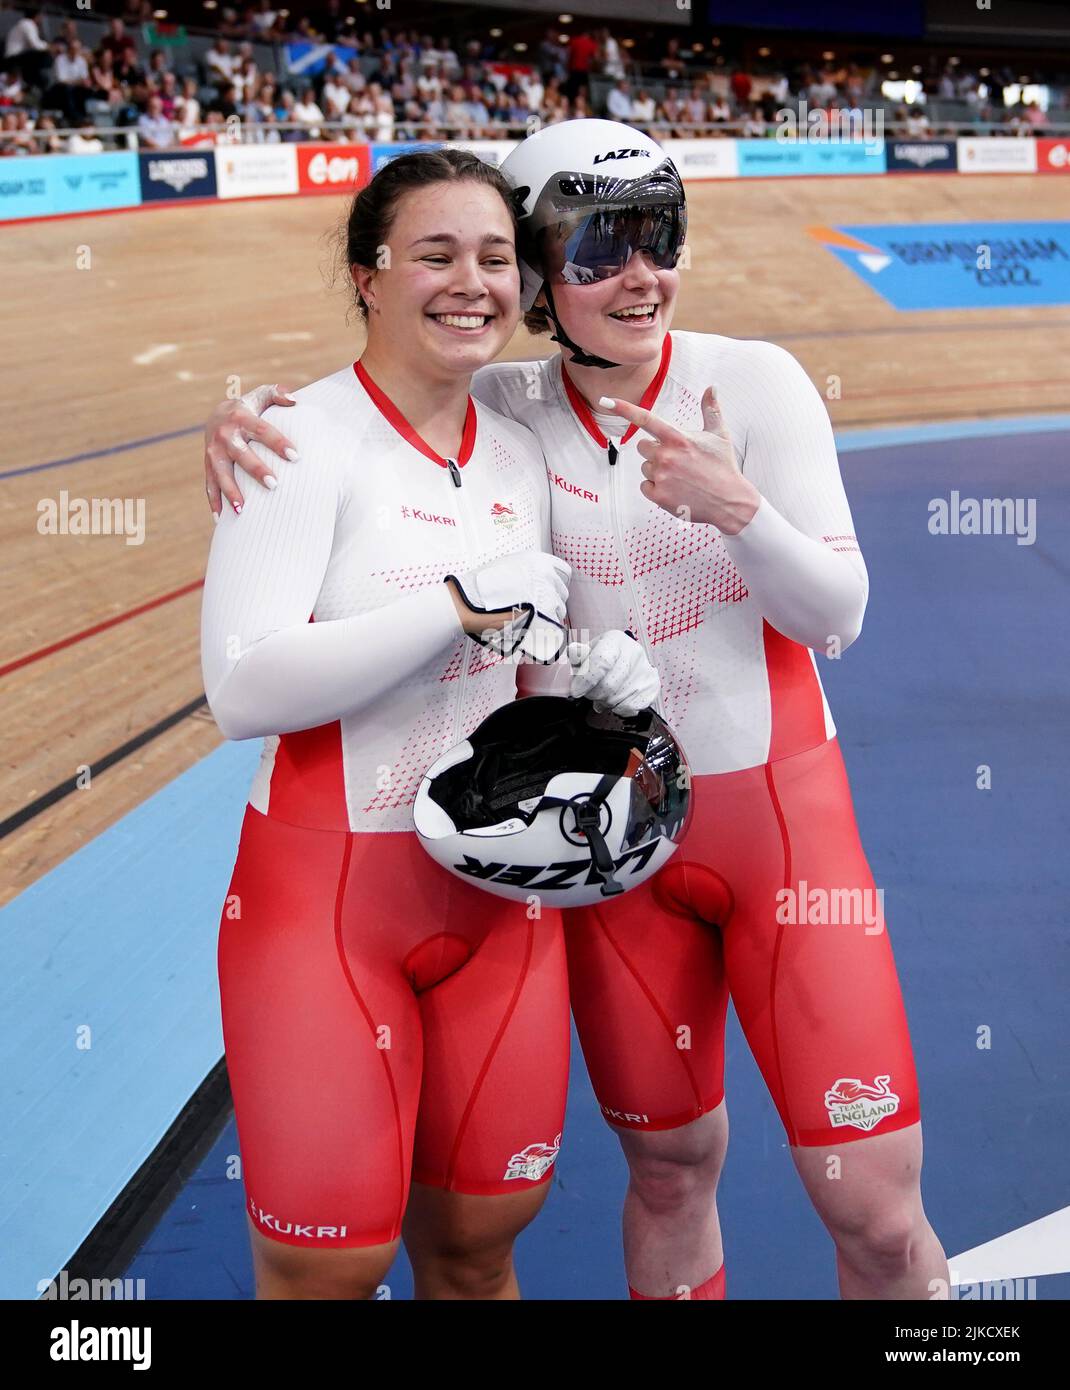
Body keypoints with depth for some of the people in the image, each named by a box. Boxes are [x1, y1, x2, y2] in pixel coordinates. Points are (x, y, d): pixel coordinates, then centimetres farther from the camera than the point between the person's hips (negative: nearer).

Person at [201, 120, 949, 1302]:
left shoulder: (754, 382, -8)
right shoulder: (507, 409, -4)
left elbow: (837, 616, -9)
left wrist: (734, 507, -28)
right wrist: (244, 420, -15)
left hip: (780, 811, -1)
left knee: (878, 1213, -2)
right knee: (669, 1167, 15)